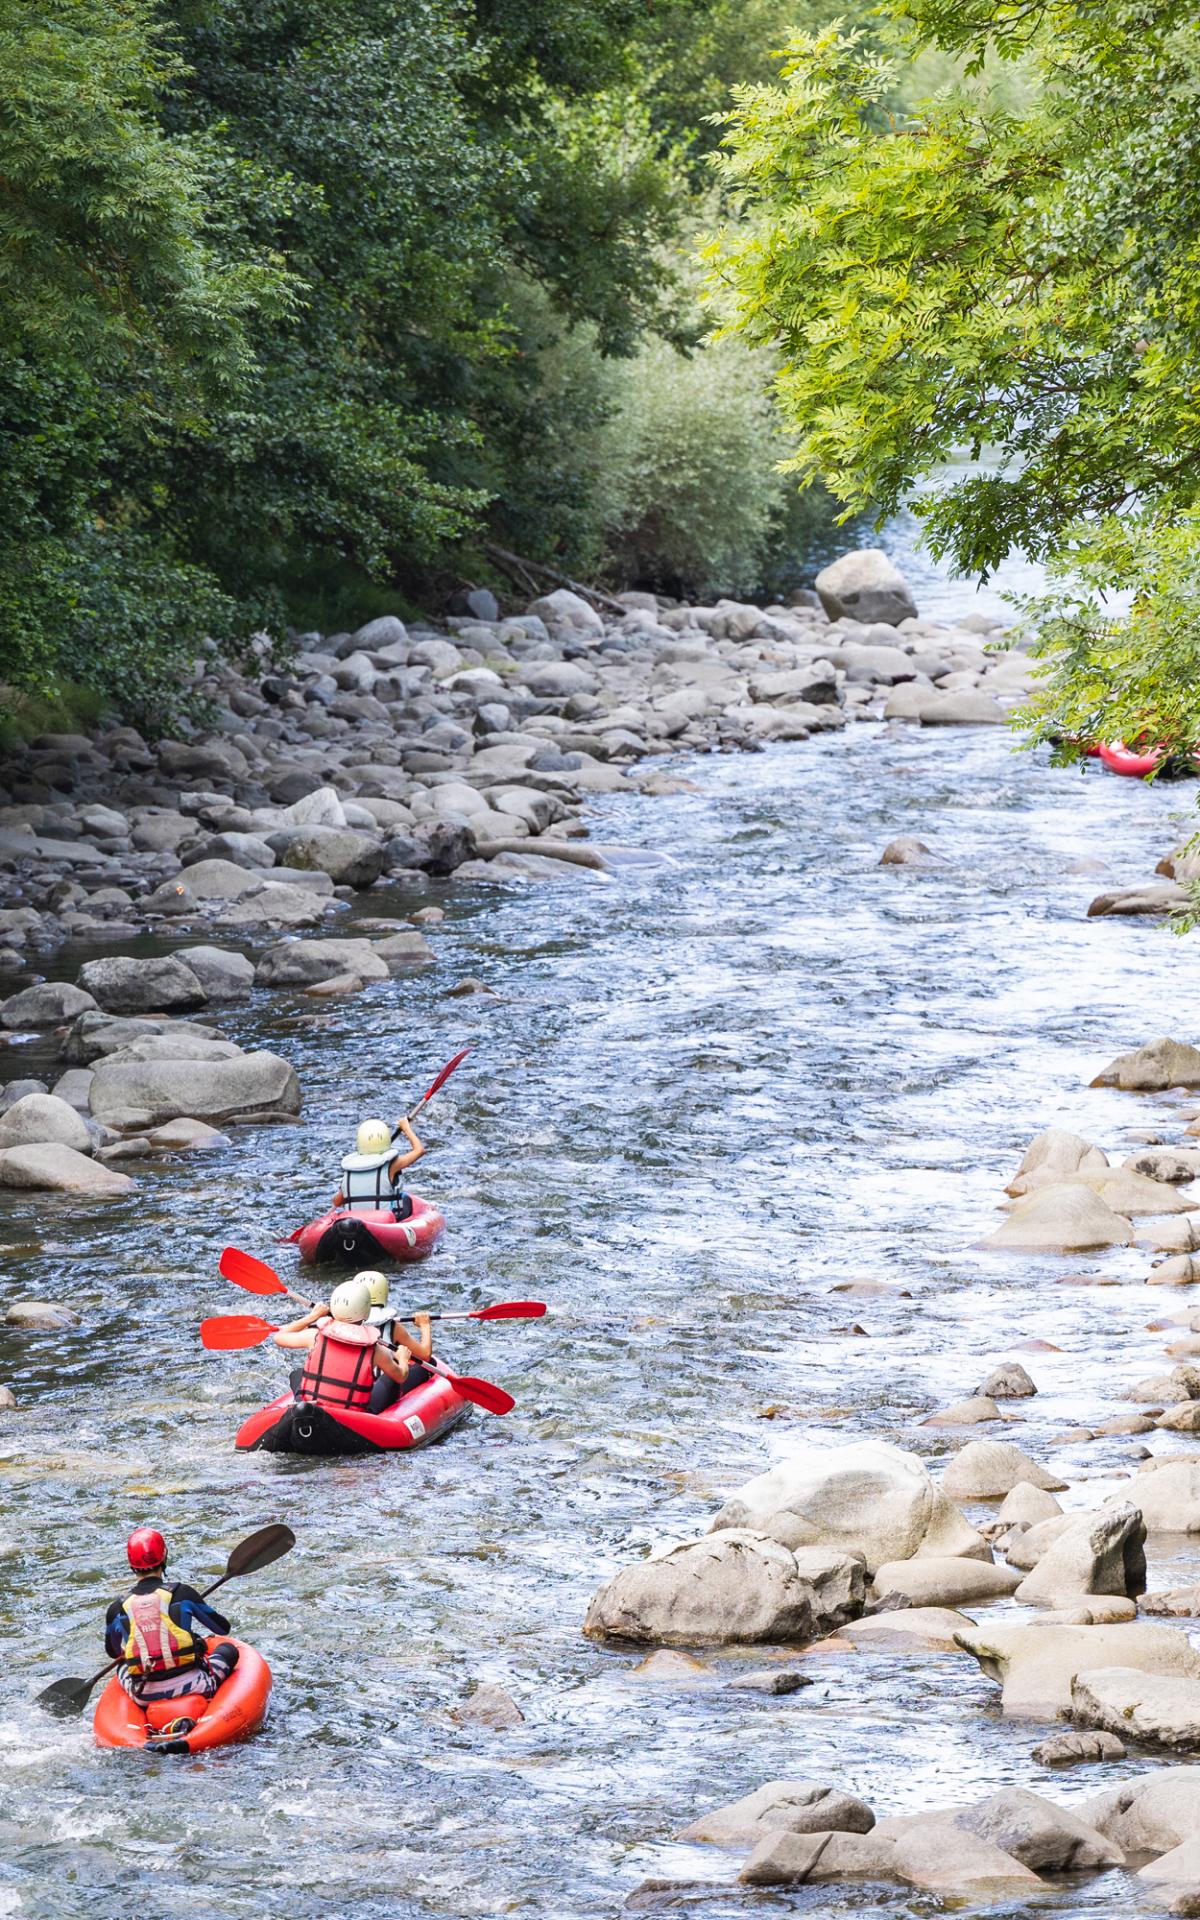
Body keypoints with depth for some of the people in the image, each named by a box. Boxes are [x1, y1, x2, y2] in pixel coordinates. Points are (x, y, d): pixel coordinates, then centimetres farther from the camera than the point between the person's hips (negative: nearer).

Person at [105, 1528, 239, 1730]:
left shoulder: (116, 1610, 0)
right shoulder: (182, 1593, -5)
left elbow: (113, 1653, 21)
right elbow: (223, 1628, 9)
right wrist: (199, 1610, 31)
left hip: (145, 1697, 2)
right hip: (190, 1685, -2)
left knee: (122, 1666, 36)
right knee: (228, 1649, 22)